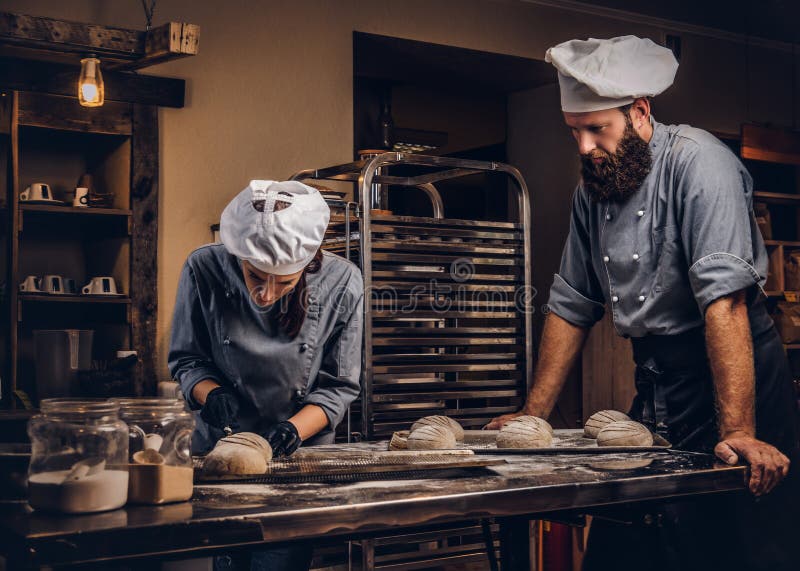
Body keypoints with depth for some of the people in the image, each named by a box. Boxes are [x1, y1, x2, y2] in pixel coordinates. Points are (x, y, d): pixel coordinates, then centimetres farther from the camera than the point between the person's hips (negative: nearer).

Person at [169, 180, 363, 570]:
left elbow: (339, 387, -7)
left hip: (299, 455, 0)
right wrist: (212, 394, -21)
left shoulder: (341, 283, -16)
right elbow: (185, 359, -2)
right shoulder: (205, 270, -16)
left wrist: (294, 429, -21)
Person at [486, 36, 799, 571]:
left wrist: (737, 431, -31)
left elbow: (724, 297, -25)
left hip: (735, 374, -6)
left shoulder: (697, 161, -15)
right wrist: (534, 415, 10)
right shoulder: (594, 188, 7)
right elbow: (571, 305, 13)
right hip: (656, 384, 7)